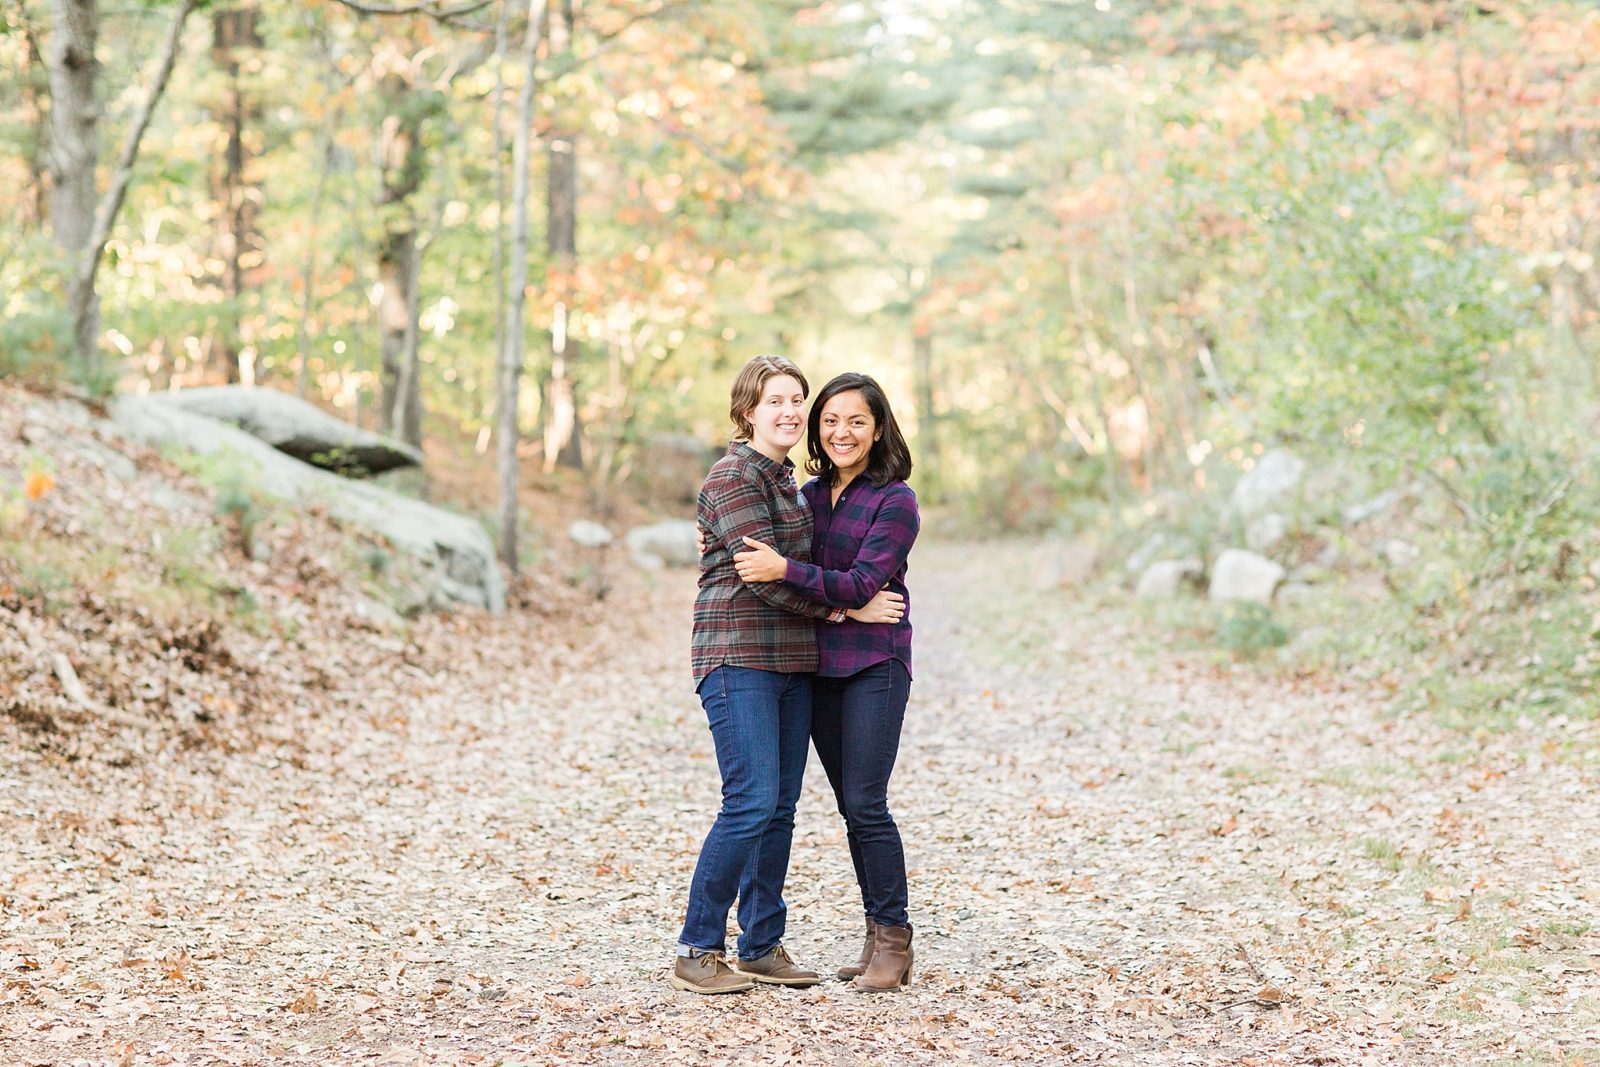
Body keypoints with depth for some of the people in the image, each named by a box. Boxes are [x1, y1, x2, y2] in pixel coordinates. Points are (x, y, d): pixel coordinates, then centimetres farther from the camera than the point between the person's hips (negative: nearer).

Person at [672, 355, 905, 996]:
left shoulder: (786, 479, 19)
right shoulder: (735, 476, -9)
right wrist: (847, 608, -9)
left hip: (791, 663, 9)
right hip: (739, 658, -9)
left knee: (780, 808, 8)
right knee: (752, 802, -14)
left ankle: (762, 946, 15)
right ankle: (696, 950, -5)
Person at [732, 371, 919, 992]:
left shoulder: (895, 501, -8)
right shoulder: (808, 496, 11)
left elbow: (860, 585, -17)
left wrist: (782, 570, -27)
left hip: (874, 664, -6)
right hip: (817, 665, 6)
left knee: (866, 804, -10)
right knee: (851, 806, 9)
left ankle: (893, 941, 0)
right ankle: (879, 938, 17)